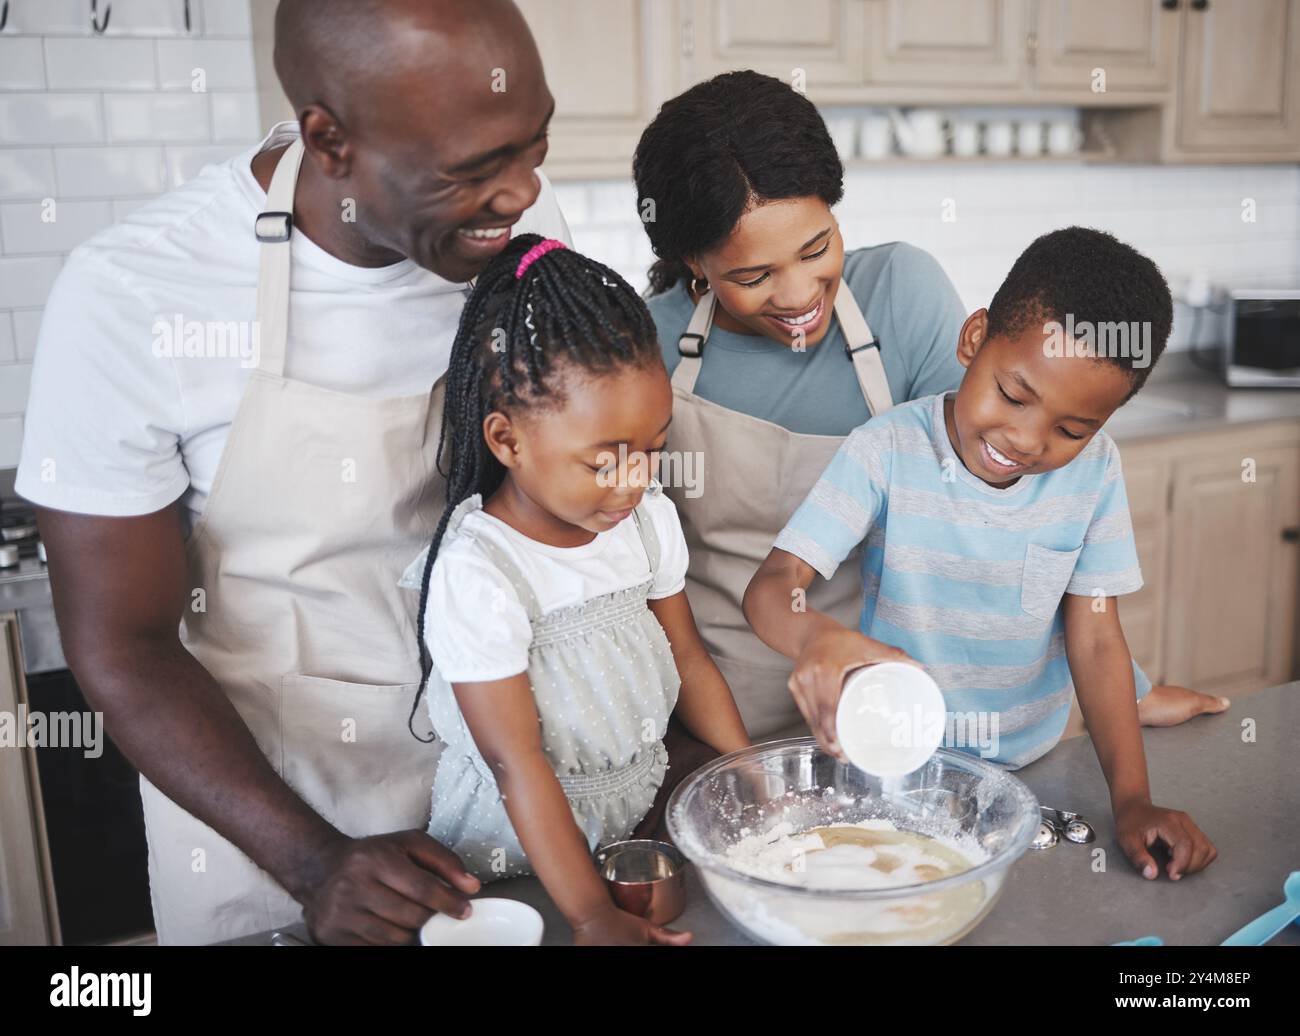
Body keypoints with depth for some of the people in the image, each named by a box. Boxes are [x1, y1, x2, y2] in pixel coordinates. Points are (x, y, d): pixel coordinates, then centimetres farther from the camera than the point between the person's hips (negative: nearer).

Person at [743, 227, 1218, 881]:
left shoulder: (1094, 470, -8)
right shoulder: (887, 452, -18)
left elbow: (1096, 641, -5)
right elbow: (773, 584, -23)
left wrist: (1132, 798, -13)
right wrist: (814, 636, -47)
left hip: (1027, 770, 4)